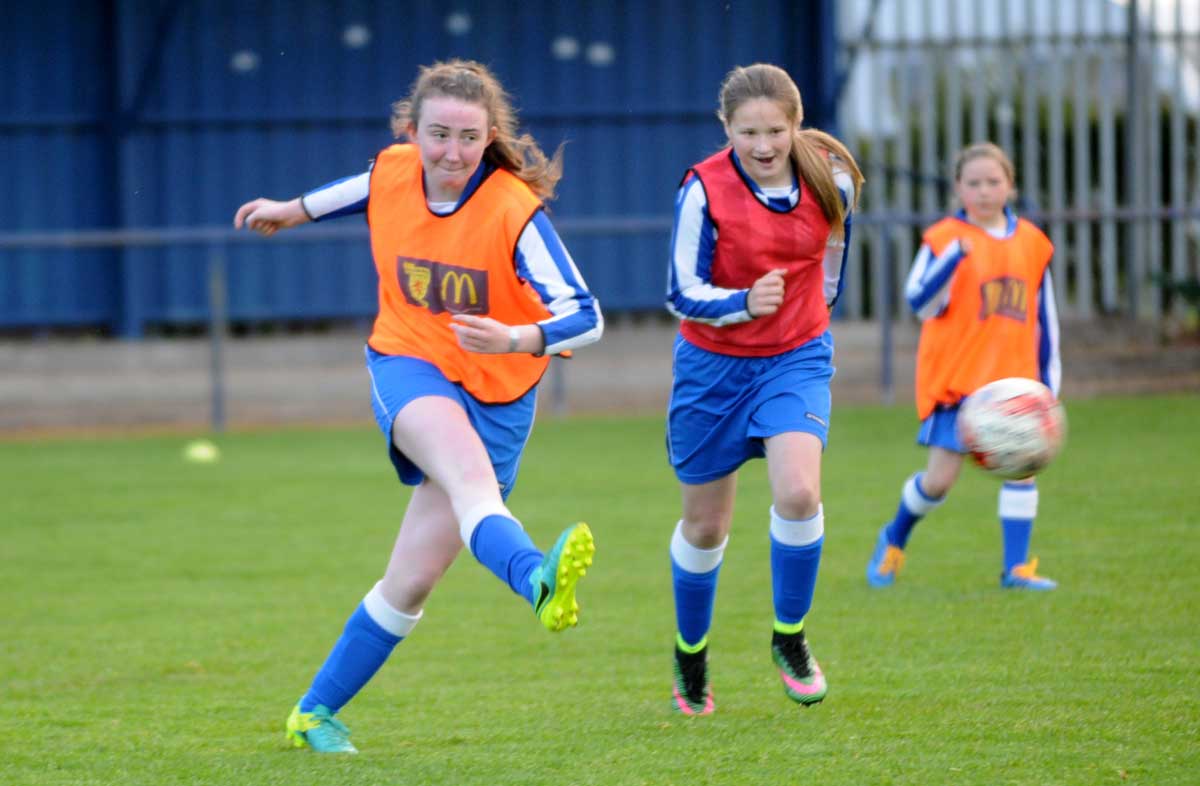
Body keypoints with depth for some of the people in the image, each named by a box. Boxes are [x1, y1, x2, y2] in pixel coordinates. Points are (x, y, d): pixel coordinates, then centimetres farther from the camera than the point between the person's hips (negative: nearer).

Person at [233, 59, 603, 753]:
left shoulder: (516, 212, -19)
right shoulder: (391, 174, -7)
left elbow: (585, 317, -22)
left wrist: (514, 340, -40)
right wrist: (294, 211, 37)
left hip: (495, 395, -1)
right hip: (408, 367, 1)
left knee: (413, 578, 0)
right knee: (468, 468, -36)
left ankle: (317, 711, 19)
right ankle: (537, 580, -66)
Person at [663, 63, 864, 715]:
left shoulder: (831, 177, -11)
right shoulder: (704, 190, -20)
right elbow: (682, 294, -17)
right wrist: (744, 303, -35)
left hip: (796, 356, 1)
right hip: (715, 362, -1)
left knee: (798, 492, -24)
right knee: (705, 526, 9)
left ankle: (789, 639, -2)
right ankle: (691, 655, 35)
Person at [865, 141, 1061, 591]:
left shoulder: (1032, 243, 9)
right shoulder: (944, 239, -5)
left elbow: (1045, 317, 17)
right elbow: (920, 301, -18)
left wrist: (1049, 378, 16)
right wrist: (953, 258, -32)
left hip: (1014, 377, 4)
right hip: (955, 377, -4)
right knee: (939, 479, -6)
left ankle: (1016, 567, 0)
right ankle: (894, 540, 21)